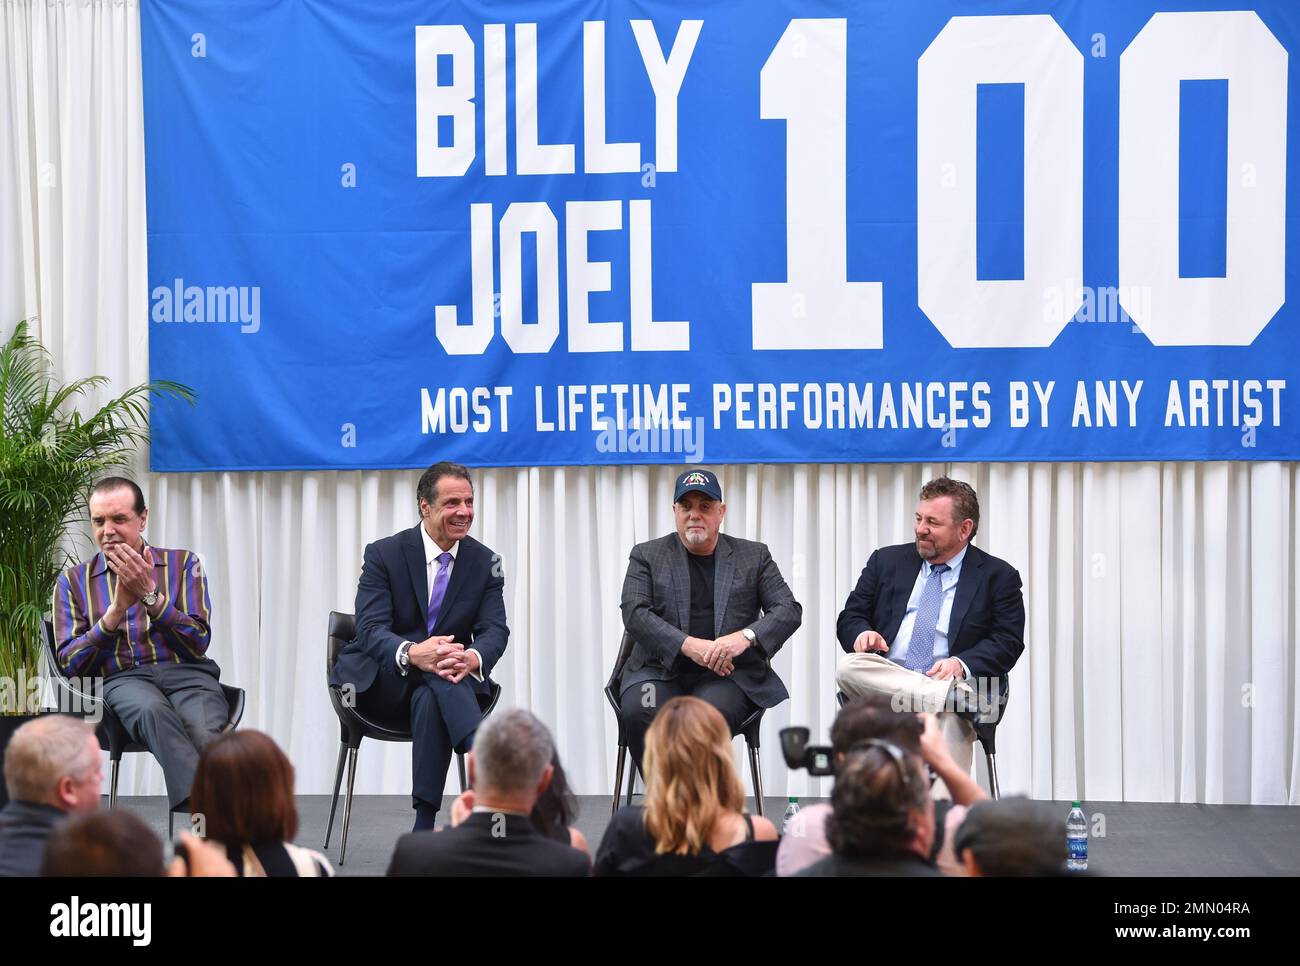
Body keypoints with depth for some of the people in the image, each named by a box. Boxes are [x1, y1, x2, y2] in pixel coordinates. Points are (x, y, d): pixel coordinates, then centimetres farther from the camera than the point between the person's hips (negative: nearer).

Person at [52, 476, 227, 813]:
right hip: (122, 679, -1)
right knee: (153, 710, -40)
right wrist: (117, 610, -5)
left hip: (185, 672, 1)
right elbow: (70, 664, 8)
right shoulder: (73, 581, 18)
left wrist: (149, 595, -6)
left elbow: (198, 644, 6)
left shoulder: (182, 563, 17)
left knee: (205, 733, -37)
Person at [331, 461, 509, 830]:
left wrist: (473, 658, -35)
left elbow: (495, 630, -8)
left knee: (430, 701, -36)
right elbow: (370, 629, -17)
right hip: (380, 683, -2)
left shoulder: (485, 562, 4)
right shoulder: (383, 554, -5)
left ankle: (425, 824, -40)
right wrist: (412, 653, -41)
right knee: (435, 668, -35)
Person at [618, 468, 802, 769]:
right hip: (661, 671, 1)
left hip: (728, 675, -1)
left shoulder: (753, 556, 15)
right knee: (639, 711, -32)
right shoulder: (647, 556, 13)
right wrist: (689, 646, -17)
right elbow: (635, 614, -1)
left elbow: (789, 611, 6)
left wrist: (745, 637, -15)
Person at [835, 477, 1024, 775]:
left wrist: (961, 664, -18)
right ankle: (955, 696, -41)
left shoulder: (998, 576, 11)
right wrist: (863, 633, -7)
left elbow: (1008, 641, 2)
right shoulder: (887, 561, 20)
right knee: (849, 667, -32)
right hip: (883, 680, 3)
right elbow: (850, 617, 19)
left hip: (952, 681, -3)